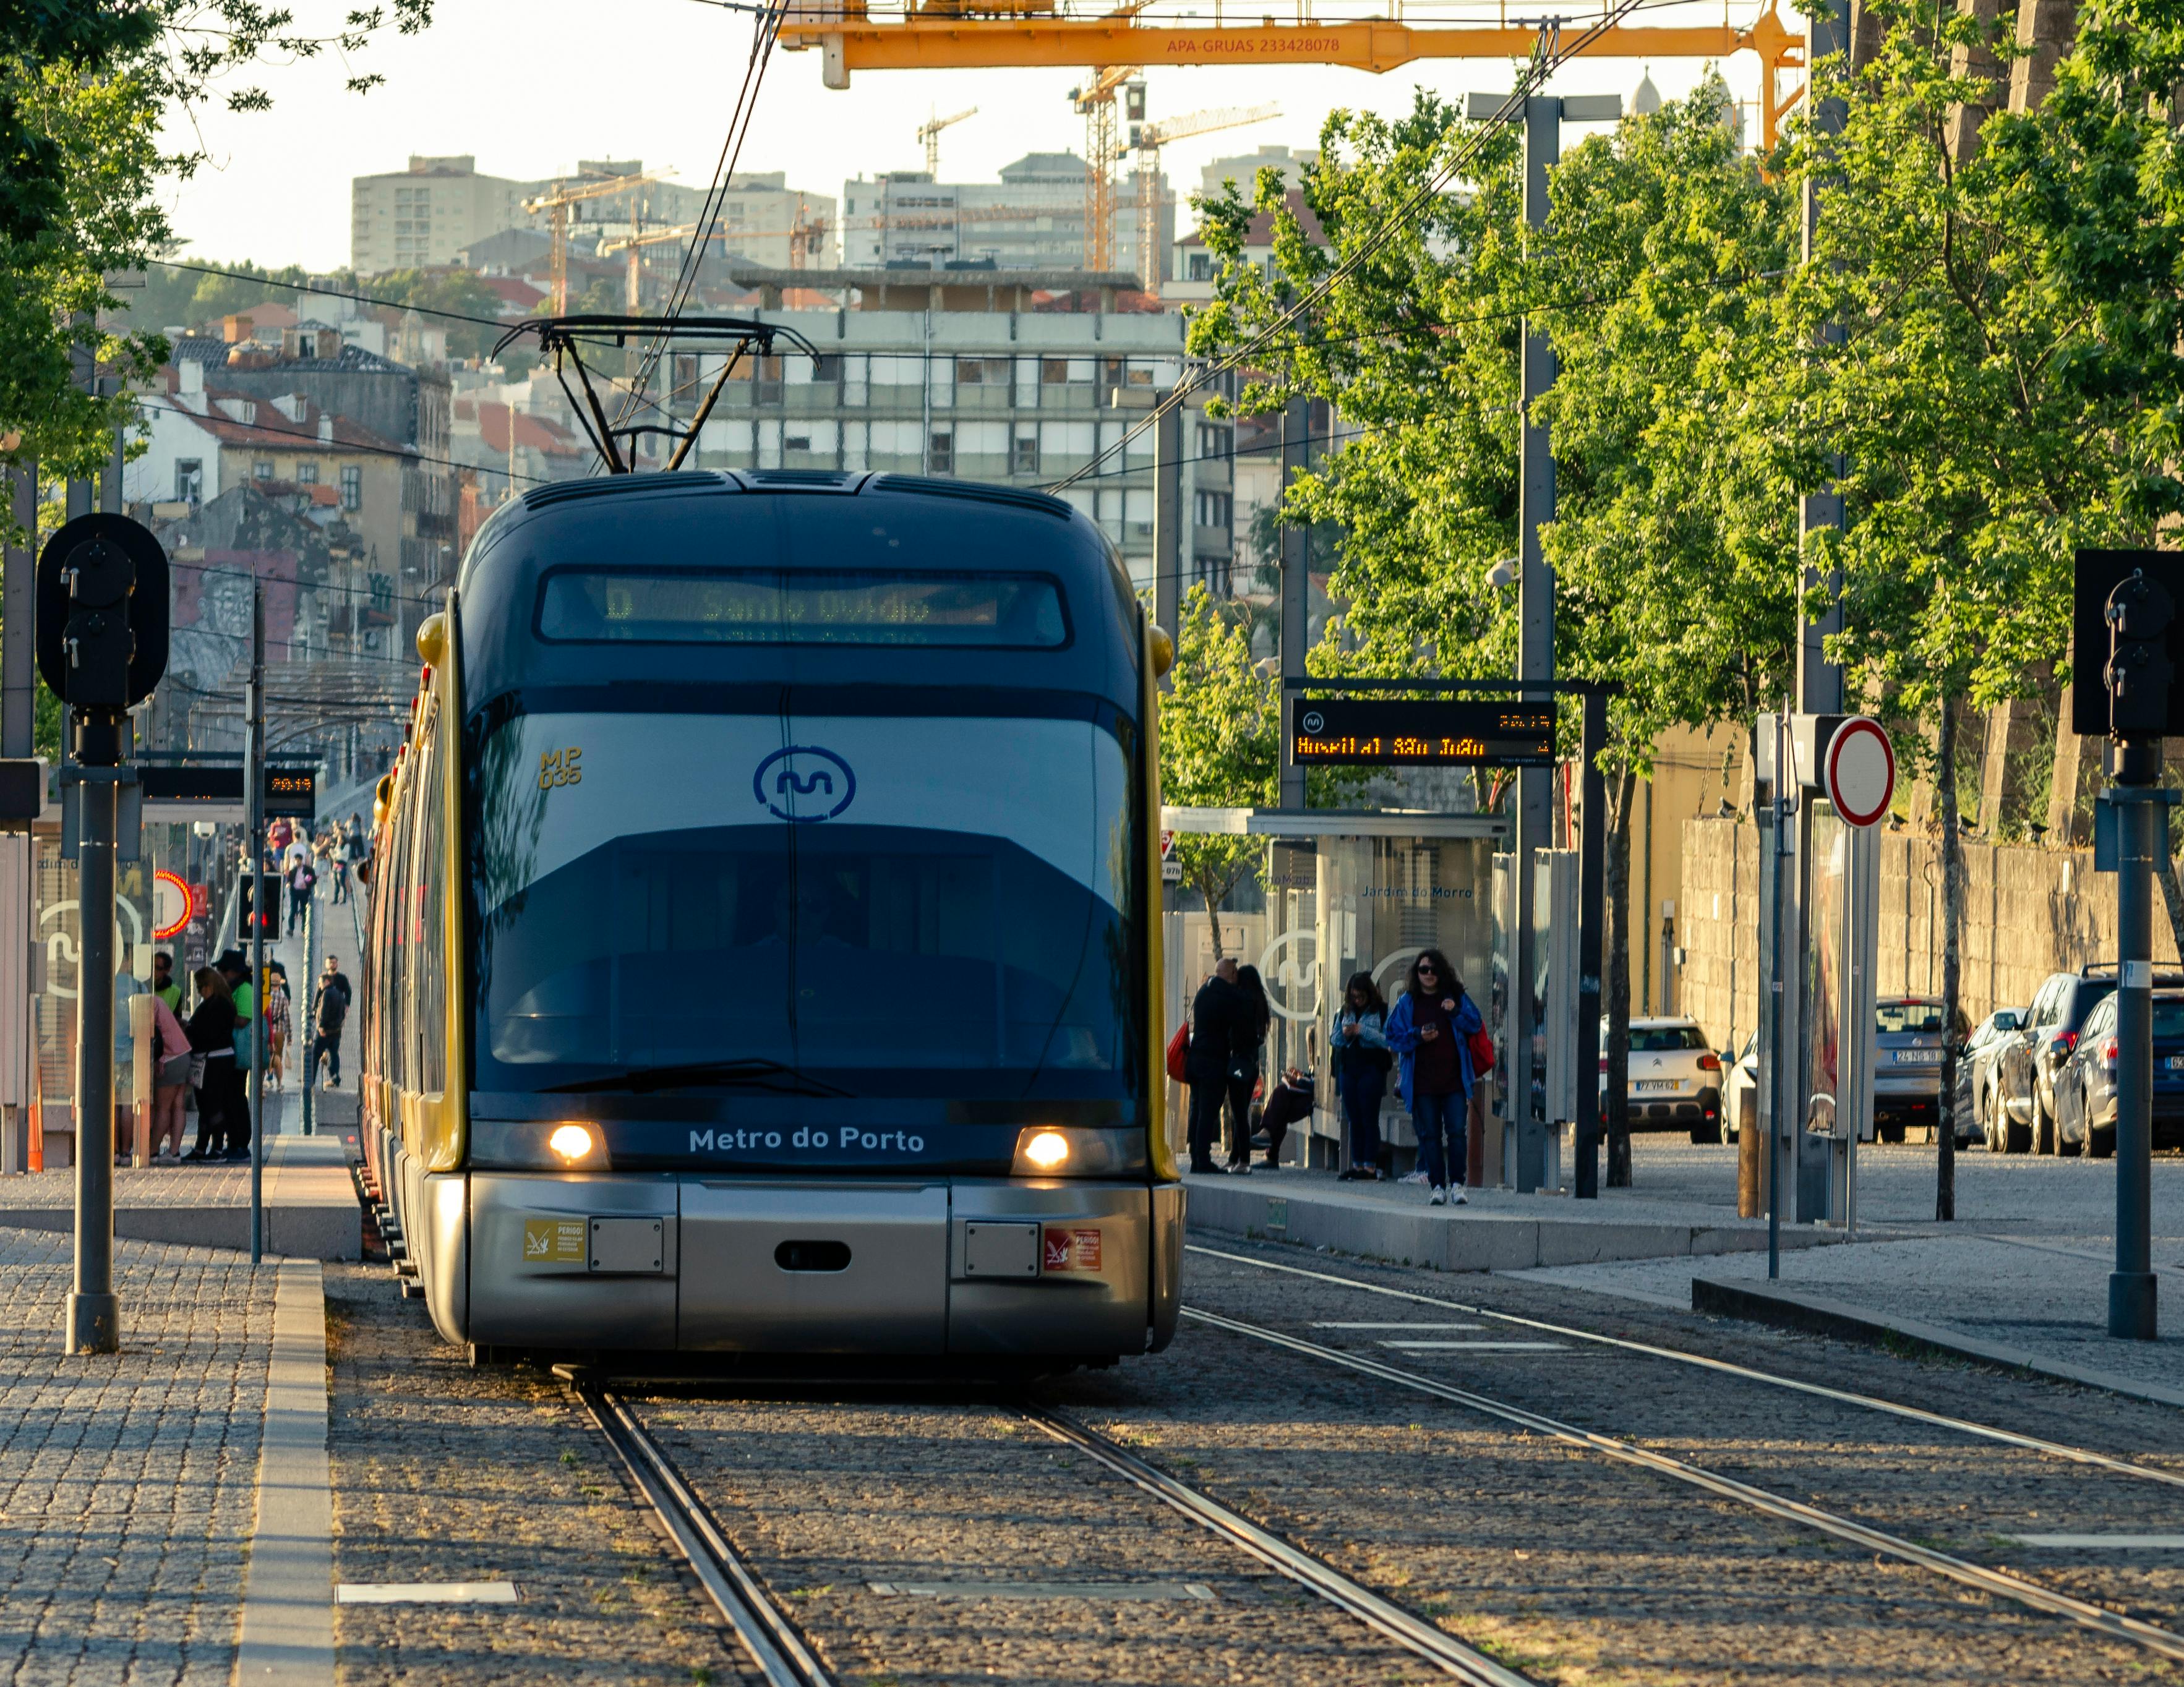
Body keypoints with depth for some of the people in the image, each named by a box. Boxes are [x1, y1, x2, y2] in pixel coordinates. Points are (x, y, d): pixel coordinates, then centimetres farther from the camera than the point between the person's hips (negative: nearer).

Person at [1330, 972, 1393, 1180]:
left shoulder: (1382, 1011, -3)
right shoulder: (1345, 1011, 13)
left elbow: (1389, 1040, -12)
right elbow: (1334, 1040, 16)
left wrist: (1363, 1032, -17)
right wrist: (1344, 1034, -5)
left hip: (1372, 1069, -5)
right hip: (1348, 1069, 5)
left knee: (1369, 1119, -5)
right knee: (1354, 1120, 7)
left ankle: (1371, 1167, -3)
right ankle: (1357, 1165, 11)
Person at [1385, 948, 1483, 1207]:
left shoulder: (1457, 998, 8)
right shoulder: (1407, 1003, 8)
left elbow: (1476, 1024, 5)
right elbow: (1394, 1037, 6)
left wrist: (1456, 1012, -12)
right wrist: (1418, 1036, -11)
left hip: (1454, 1079, -1)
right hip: (1422, 1081, 1)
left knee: (1456, 1132, -7)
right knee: (1430, 1135, 2)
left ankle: (1457, 1183, 0)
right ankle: (1437, 1186, 6)